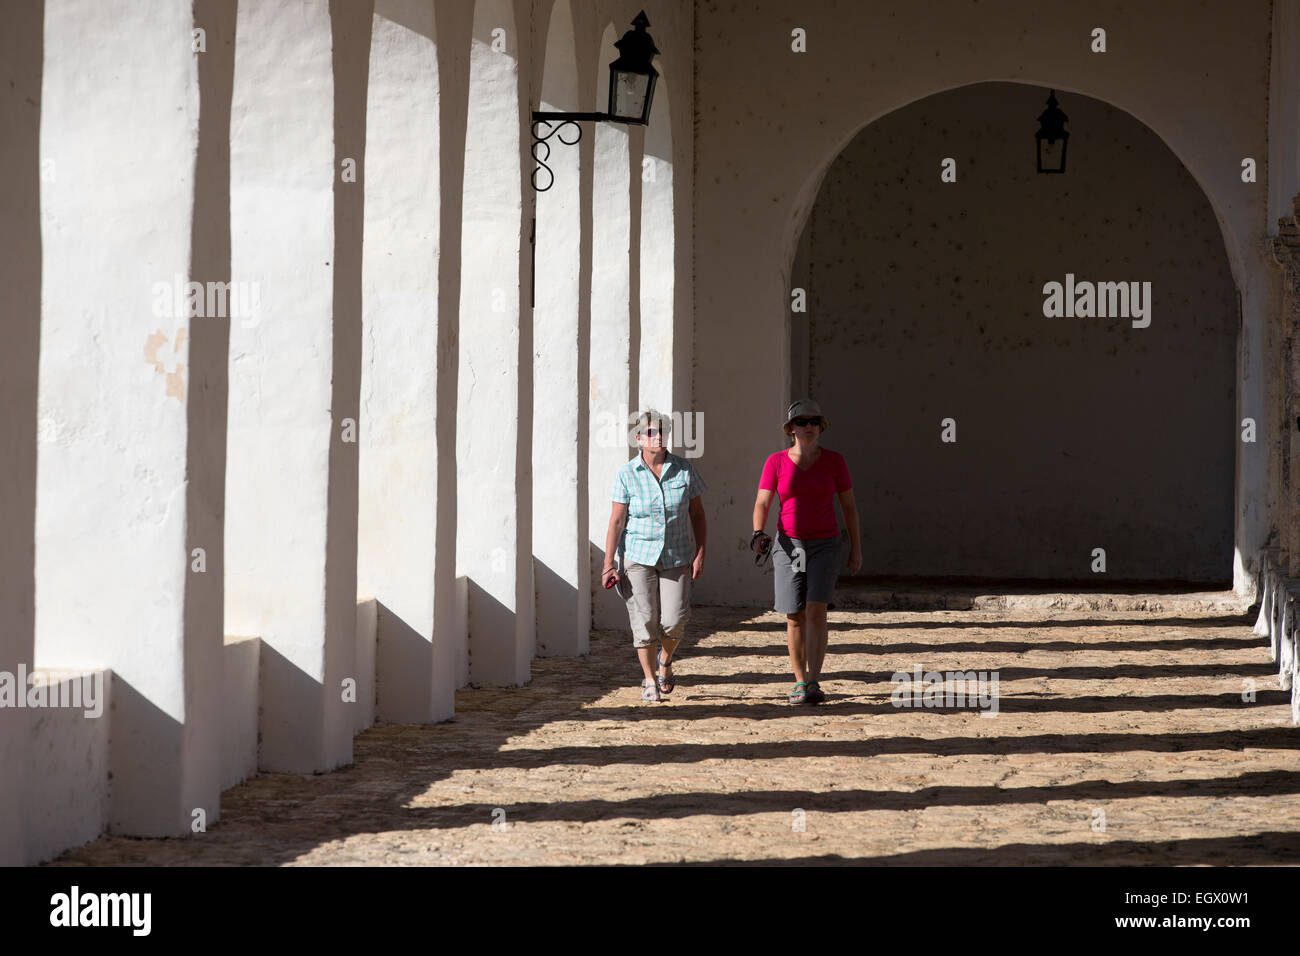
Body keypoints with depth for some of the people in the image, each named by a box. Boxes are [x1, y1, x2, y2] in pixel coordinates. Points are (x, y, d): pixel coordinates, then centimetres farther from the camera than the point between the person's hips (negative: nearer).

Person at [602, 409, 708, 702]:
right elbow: (616, 521, -3)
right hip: (639, 556, -1)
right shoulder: (627, 475, -4)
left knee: (673, 622, -7)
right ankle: (649, 681, 11)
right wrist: (608, 563, -7)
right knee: (645, 621, -4)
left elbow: (697, 514, 7)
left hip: (676, 557, 1)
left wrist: (700, 553, 0)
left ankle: (665, 659, 24)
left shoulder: (684, 470, 1)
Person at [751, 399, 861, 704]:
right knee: (794, 618, 5)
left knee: (816, 611, -17)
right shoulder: (776, 462, -2)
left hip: (825, 545, -1)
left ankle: (813, 685, -21)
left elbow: (849, 505, 4)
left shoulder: (834, 461, -2)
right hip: (789, 545, 1)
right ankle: (800, 681, 22)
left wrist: (856, 549, 4)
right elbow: (762, 504, -5)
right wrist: (758, 535, -24)